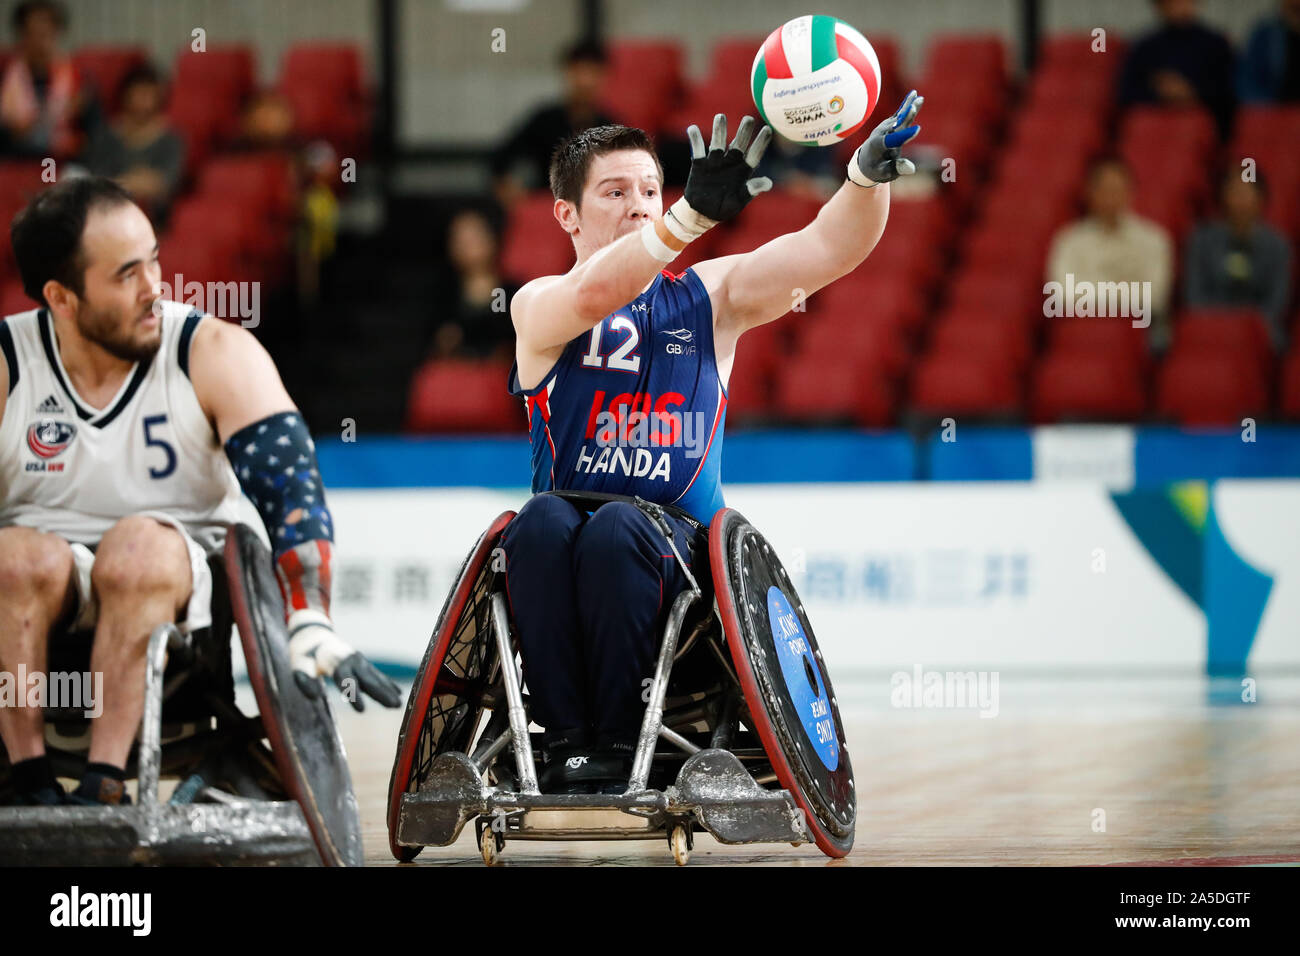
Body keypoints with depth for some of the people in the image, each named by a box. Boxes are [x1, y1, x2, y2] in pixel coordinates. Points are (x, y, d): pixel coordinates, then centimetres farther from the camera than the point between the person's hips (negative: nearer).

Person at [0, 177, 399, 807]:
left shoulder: (217, 355, -5)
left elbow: (290, 487, -14)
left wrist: (310, 626, -29)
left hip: (175, 592, 0)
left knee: (140, 542, -33)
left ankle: (103, 784, -38)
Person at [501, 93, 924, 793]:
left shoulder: (710, 295, 12)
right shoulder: (538, 307, 4)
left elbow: (829, 250, -1)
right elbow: (593, 296, -21)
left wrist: (869, 170, -22)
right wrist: (693, 213, -35)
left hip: (675, 550, 0)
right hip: (563, 552, 0)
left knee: (617, 528, -34)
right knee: (542, 521, -35)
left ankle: (617, 742, -30)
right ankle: (564, 738, -32)